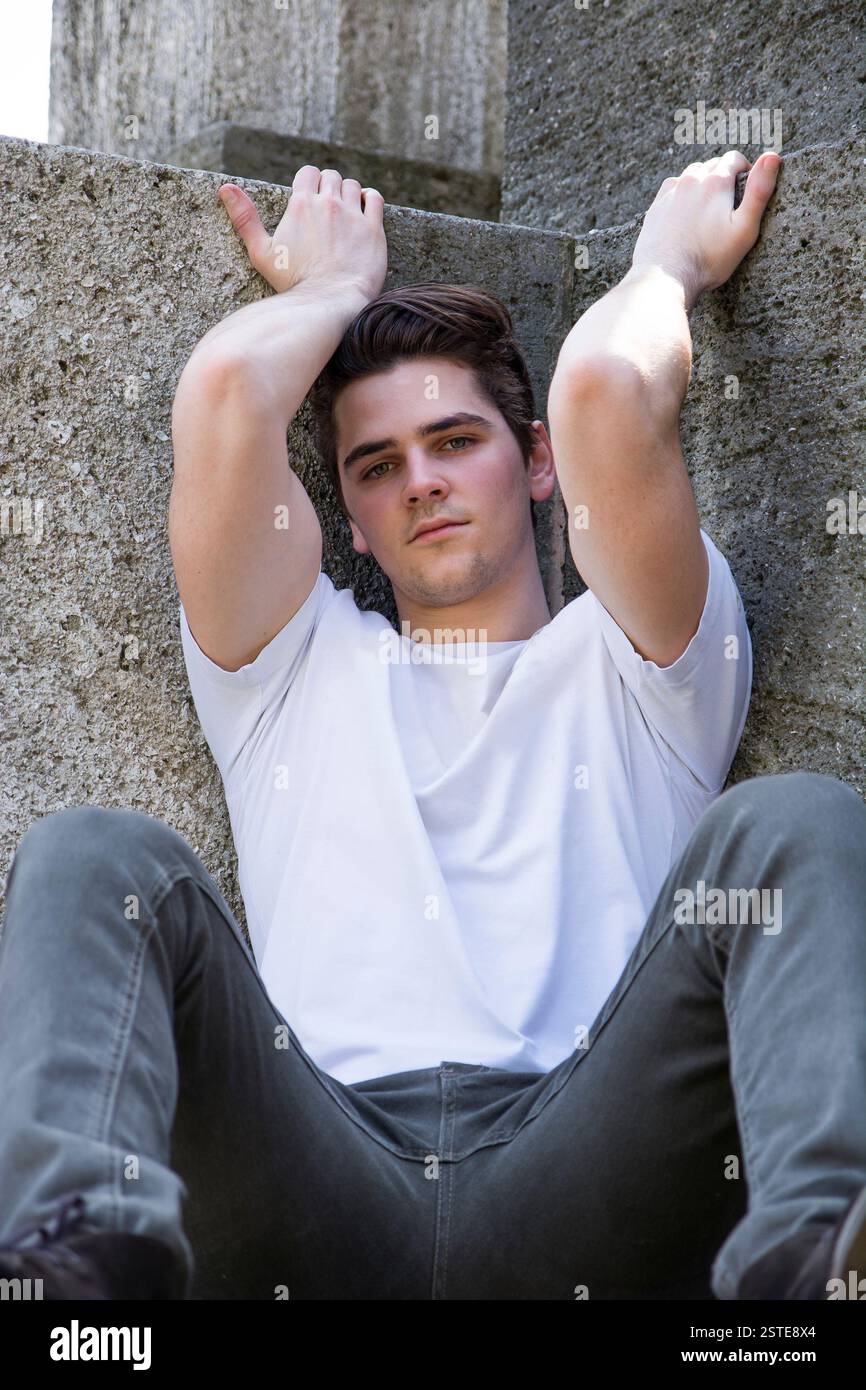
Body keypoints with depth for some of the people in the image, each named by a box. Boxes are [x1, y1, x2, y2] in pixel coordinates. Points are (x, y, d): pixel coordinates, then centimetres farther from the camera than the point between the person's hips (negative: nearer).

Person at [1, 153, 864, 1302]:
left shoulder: (630, 661, 23)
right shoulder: (299, 668, 27)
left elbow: (602, 389, 3)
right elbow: (225, 391, 11)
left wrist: (668, 262, 25)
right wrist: (338, 284, 32)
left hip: (584, 1194, -1)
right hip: (321, 1187, 2)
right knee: (98, 855, -20)